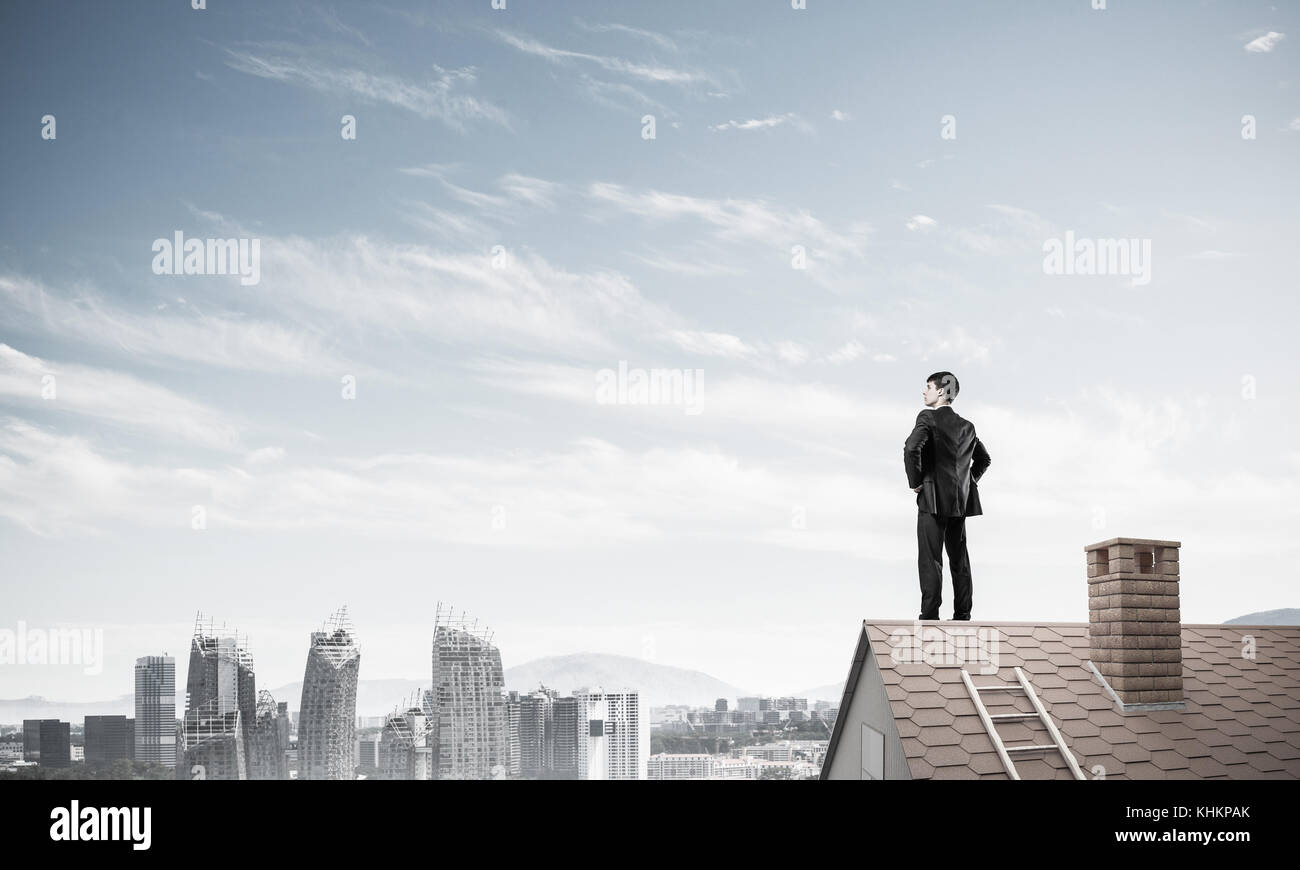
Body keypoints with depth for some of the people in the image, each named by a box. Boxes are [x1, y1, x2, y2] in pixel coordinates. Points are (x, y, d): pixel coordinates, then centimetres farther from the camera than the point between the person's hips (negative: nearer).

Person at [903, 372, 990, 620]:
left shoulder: (928, 417, -7)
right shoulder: (967, 426, 14)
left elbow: (911, 448, -22)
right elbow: (984, 459, 25)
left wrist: (915, 482, -11)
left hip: (933, 498, -6)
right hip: (960, 500, 7)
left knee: (930, 559, -6)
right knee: (959, 559, 9)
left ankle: (930, 614, -10)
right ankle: (962, 615, 9)